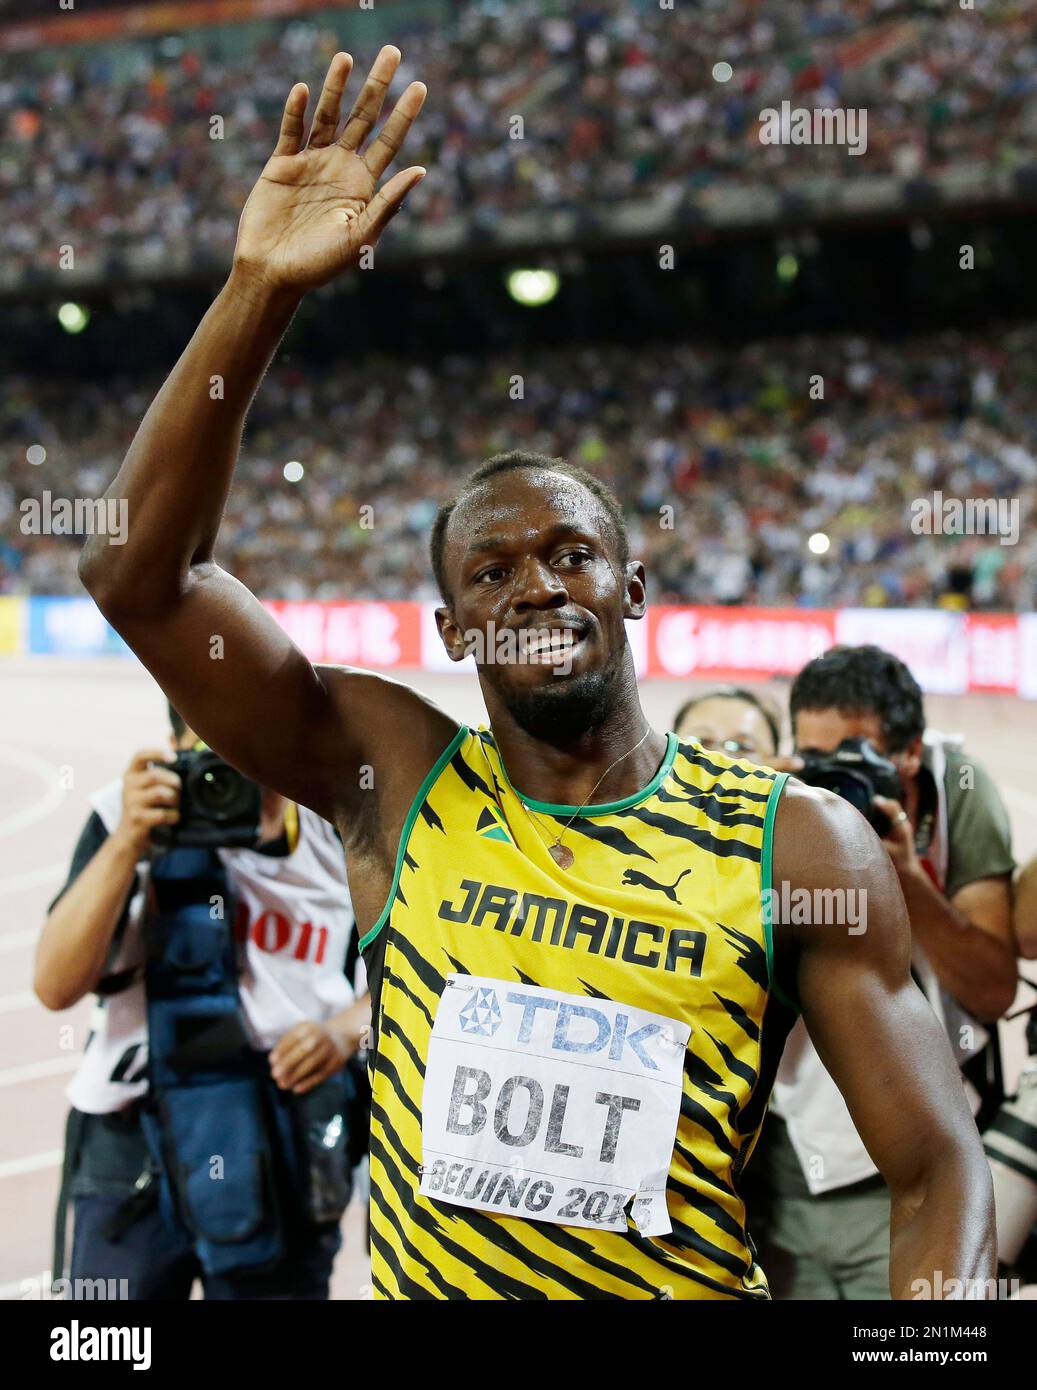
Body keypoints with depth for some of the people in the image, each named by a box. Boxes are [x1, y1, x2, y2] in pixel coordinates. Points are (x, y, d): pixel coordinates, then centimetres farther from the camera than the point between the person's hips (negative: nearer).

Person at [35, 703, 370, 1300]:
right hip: (136, 1154, -1)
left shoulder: (343, 839, 1)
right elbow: (56, 987, -15)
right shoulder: (133, 815, -7)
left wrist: (347, 1031, -9)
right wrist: (127, 840, -23)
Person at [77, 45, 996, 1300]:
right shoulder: (396, 783, -3)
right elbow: (139, 572, -10)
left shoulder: (798, 844, -6)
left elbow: (939, 1173, -6)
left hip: (696, 1280, 0)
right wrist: (259, 293, -19)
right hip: (414, 1276, 1)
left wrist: (934, 1307, -25)